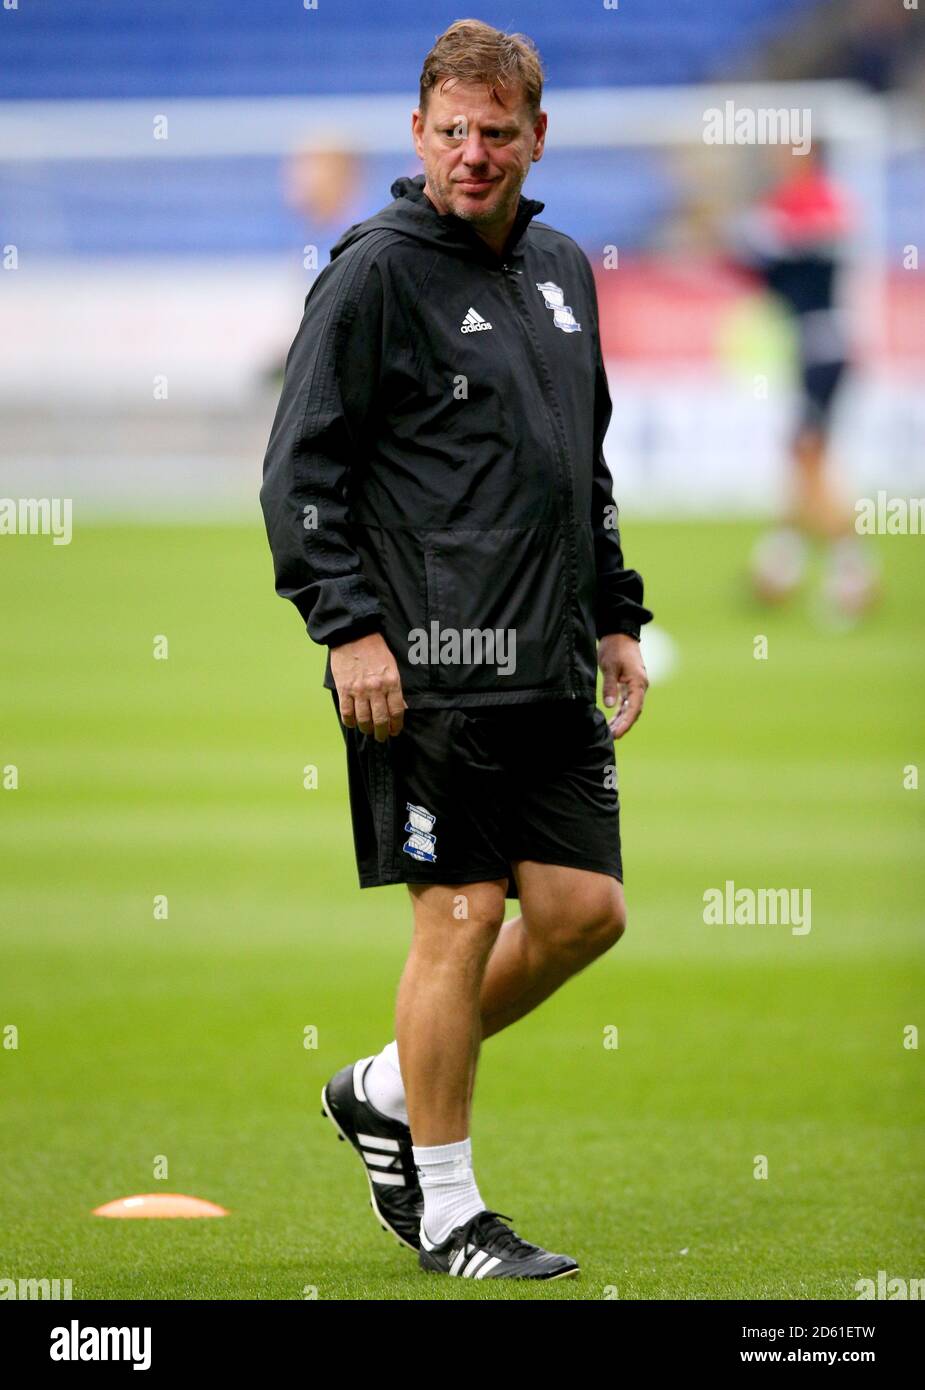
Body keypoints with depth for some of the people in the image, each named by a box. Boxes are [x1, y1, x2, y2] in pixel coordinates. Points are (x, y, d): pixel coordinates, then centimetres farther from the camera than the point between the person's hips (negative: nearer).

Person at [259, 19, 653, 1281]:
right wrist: (349, 625, -16)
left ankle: (387, 1091, 23)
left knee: (585, 908, 4)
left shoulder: (561, 273, 15)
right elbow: (298, 469, -9)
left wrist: (615, 618, 19)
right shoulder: (377, 274, -7)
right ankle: (447, 1212, 5)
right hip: (431, 665, -7)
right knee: (462, 916, -5)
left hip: (549, 668, 7)